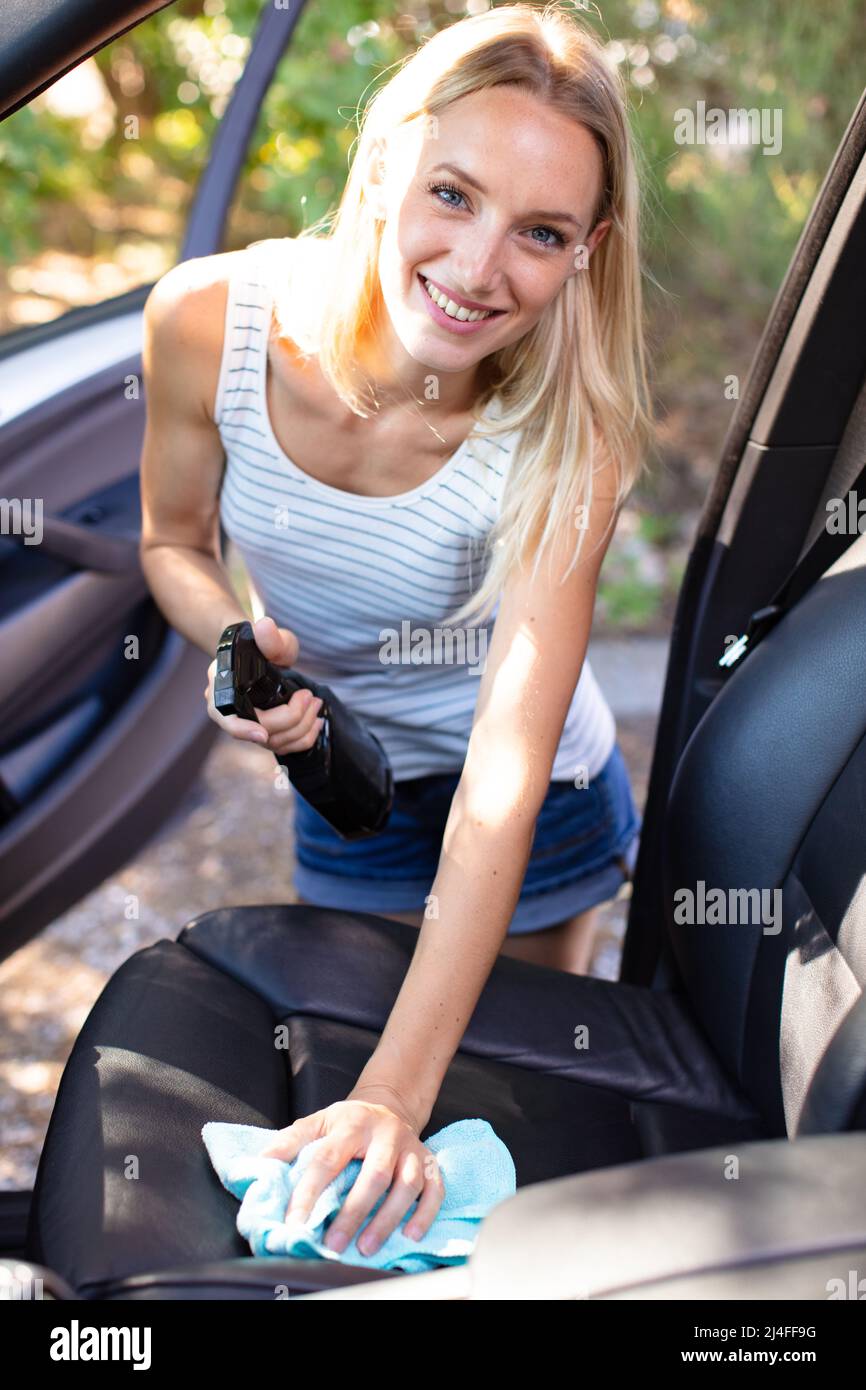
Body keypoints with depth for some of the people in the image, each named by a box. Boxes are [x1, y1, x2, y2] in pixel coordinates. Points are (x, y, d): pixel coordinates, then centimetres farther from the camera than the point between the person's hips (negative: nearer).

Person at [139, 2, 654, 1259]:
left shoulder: (566, 439, -34)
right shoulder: (210, 320, -26)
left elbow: (502, 787, -39)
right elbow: (173, 540, -5)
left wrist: (399, 1093, -45)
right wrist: (237, 645, -29)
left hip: (541, 811, -2)